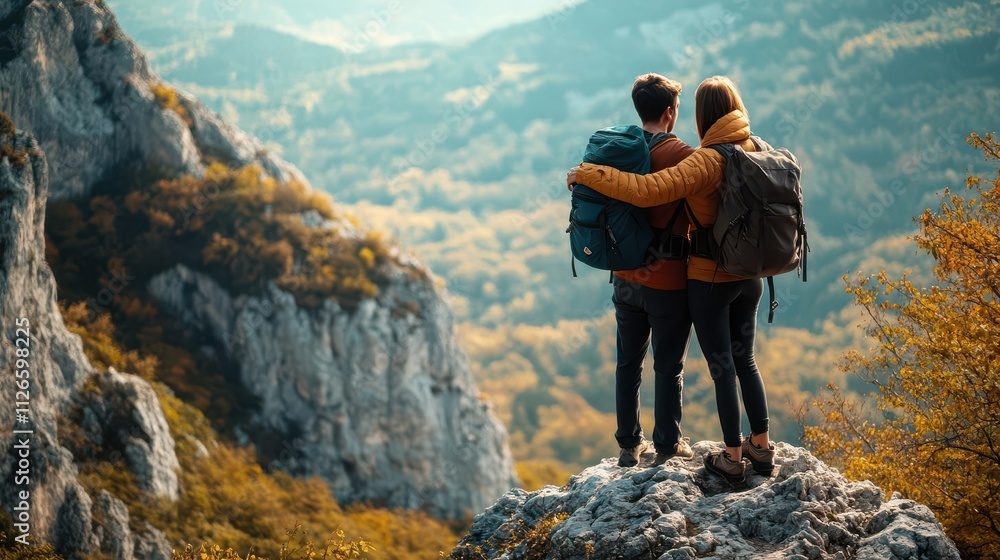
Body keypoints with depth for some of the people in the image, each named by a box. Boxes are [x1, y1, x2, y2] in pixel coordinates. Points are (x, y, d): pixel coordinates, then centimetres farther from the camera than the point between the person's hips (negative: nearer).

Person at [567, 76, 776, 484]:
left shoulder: (708, 161, -22)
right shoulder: (759, 150, -2)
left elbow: (646, 190, -33)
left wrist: (587, 174, -25)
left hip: (710, 279, -6)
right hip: (749, 275, 6)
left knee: (722, 367, 5)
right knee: (745, 360, 19)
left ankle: (732, 459, 14)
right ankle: (761, 448, 26)